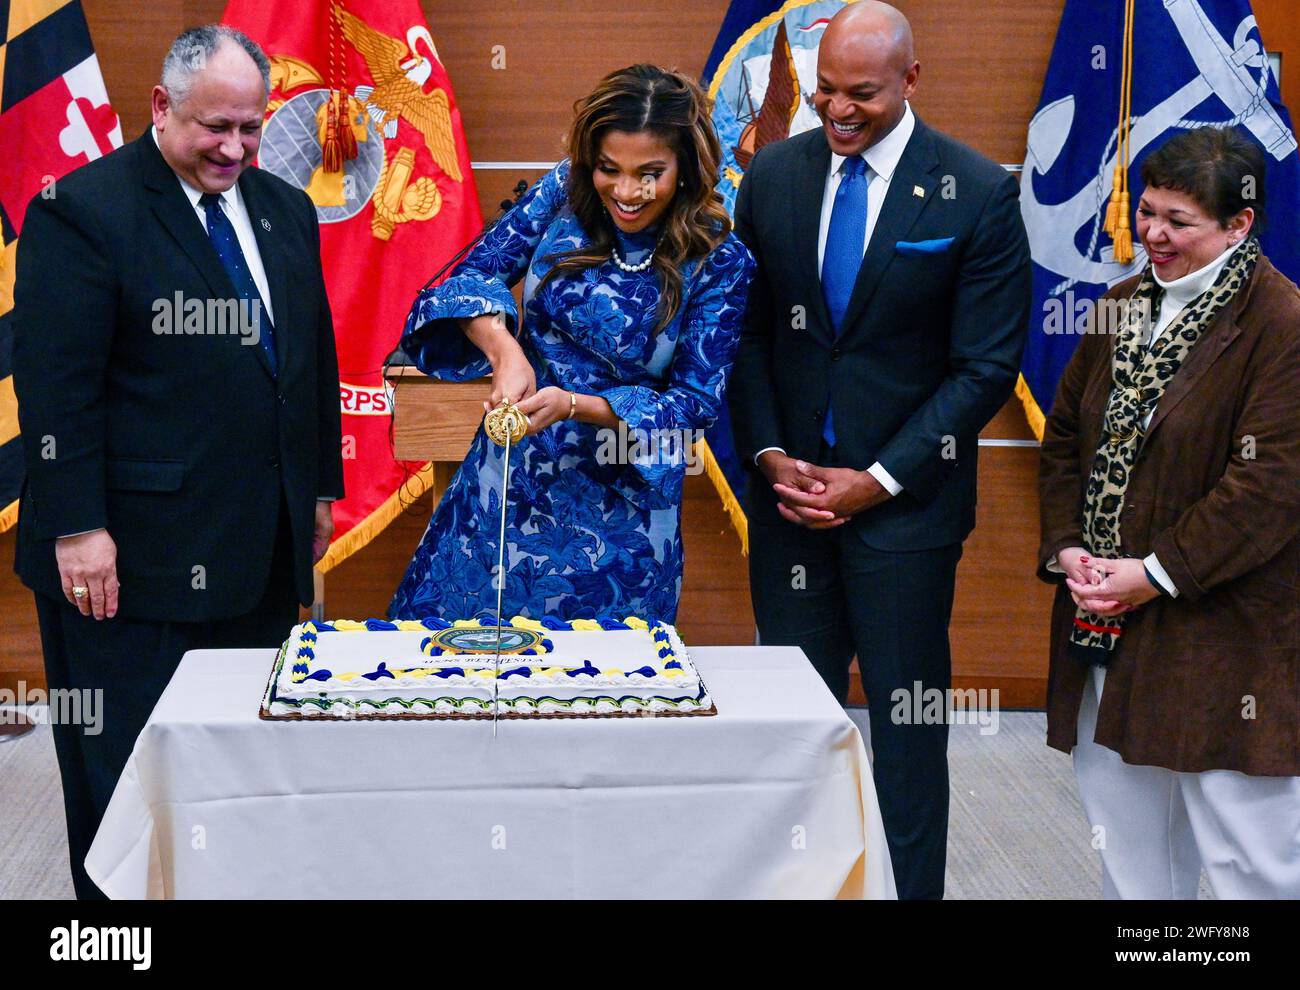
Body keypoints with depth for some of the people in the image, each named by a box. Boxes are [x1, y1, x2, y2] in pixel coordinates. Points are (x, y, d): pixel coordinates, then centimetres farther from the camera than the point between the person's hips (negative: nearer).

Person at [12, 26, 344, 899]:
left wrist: (321, 490, 17)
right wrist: (76, 527, -17)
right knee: (123, 776, 5)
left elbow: (316, 359, 19)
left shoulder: (285, 211, 13)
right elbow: (54, 384, -12)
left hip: (263, 552, 6)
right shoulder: (83, 210, -8)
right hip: (134, 556, -6)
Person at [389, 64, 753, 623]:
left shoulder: (718, 261, -12)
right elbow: (476, 272, -6)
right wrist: (504, 350, -27)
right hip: (510, 476, 3)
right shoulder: (567, 192, -6)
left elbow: (697, 401, -11)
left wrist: (574, 404, -24)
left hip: (616, 508, -2)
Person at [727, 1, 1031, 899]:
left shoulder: (979, 196, -7)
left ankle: (911, 885, 18)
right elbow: (748, 331, 9)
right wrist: (769, 456, -4)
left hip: (904, 499, -3)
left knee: (906, 724, 5)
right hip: (789, 490, 3)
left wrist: (878, 481, -11)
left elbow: (986, 369, -7)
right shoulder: (773, 175, 4)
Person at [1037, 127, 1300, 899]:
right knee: (1128, 838, 18)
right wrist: (1065, 545, 0)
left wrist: (1157, 573, -17)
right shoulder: (1126, 307, 11)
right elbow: (1066, 435, 15)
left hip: (1223, 639, -7)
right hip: (1107, 625, 7)